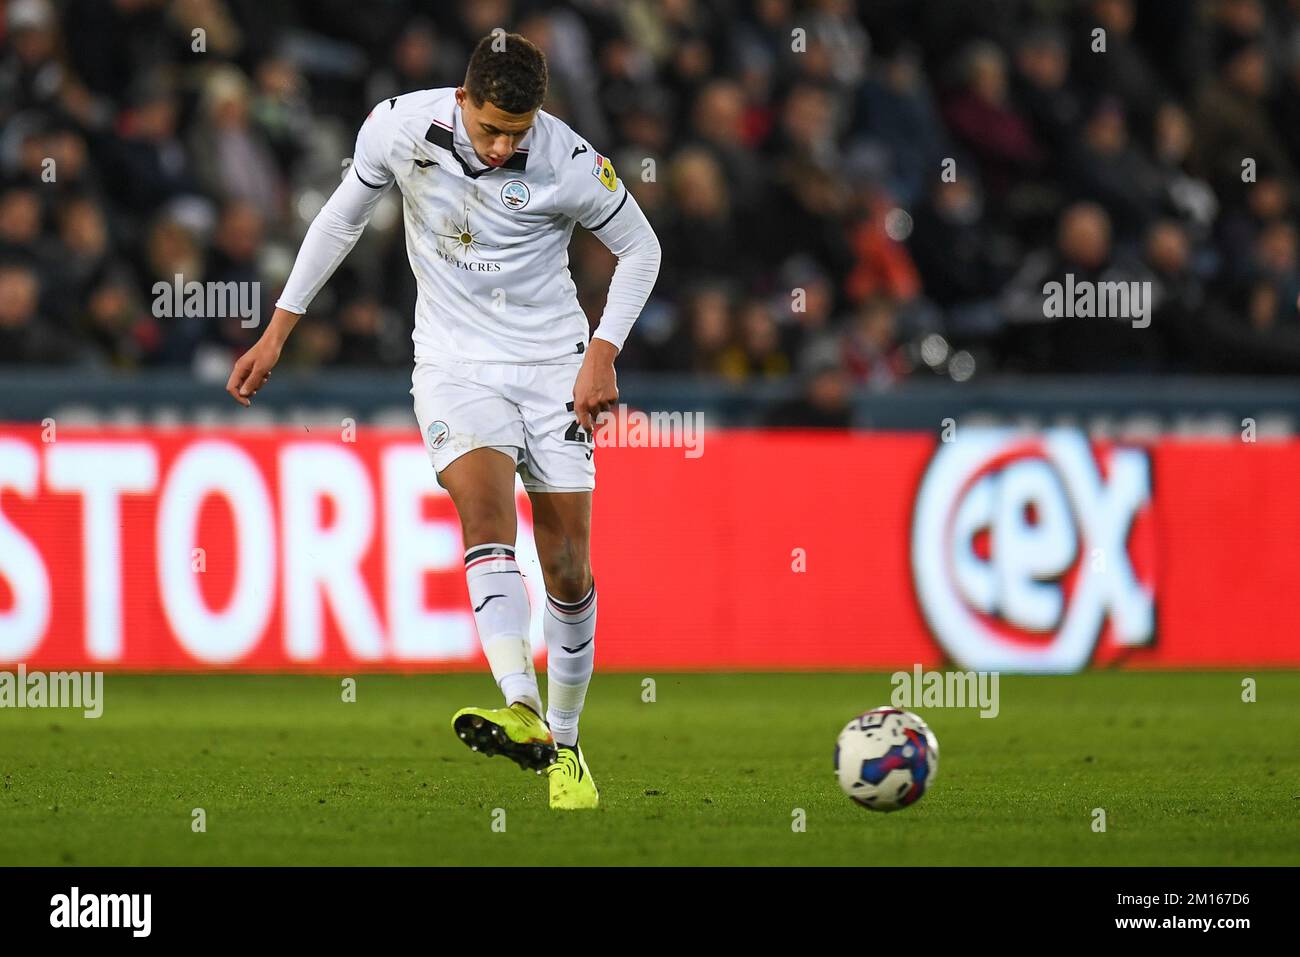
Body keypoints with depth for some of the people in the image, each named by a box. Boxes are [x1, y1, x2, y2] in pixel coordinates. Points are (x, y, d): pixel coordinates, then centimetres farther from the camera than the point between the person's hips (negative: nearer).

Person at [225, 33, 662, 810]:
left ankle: (564, 747, 18)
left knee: (569, 570, 0)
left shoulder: (571, 164, -16)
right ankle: (523, 716, -43)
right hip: (455, 363, 0)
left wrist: (603, 354, -9)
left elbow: (640, 248, 1)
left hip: (553, 365, 0)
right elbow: (344, 217, 7)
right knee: (486, 515, -26)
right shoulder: (401, 126, -11)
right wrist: (278, 331, 8)